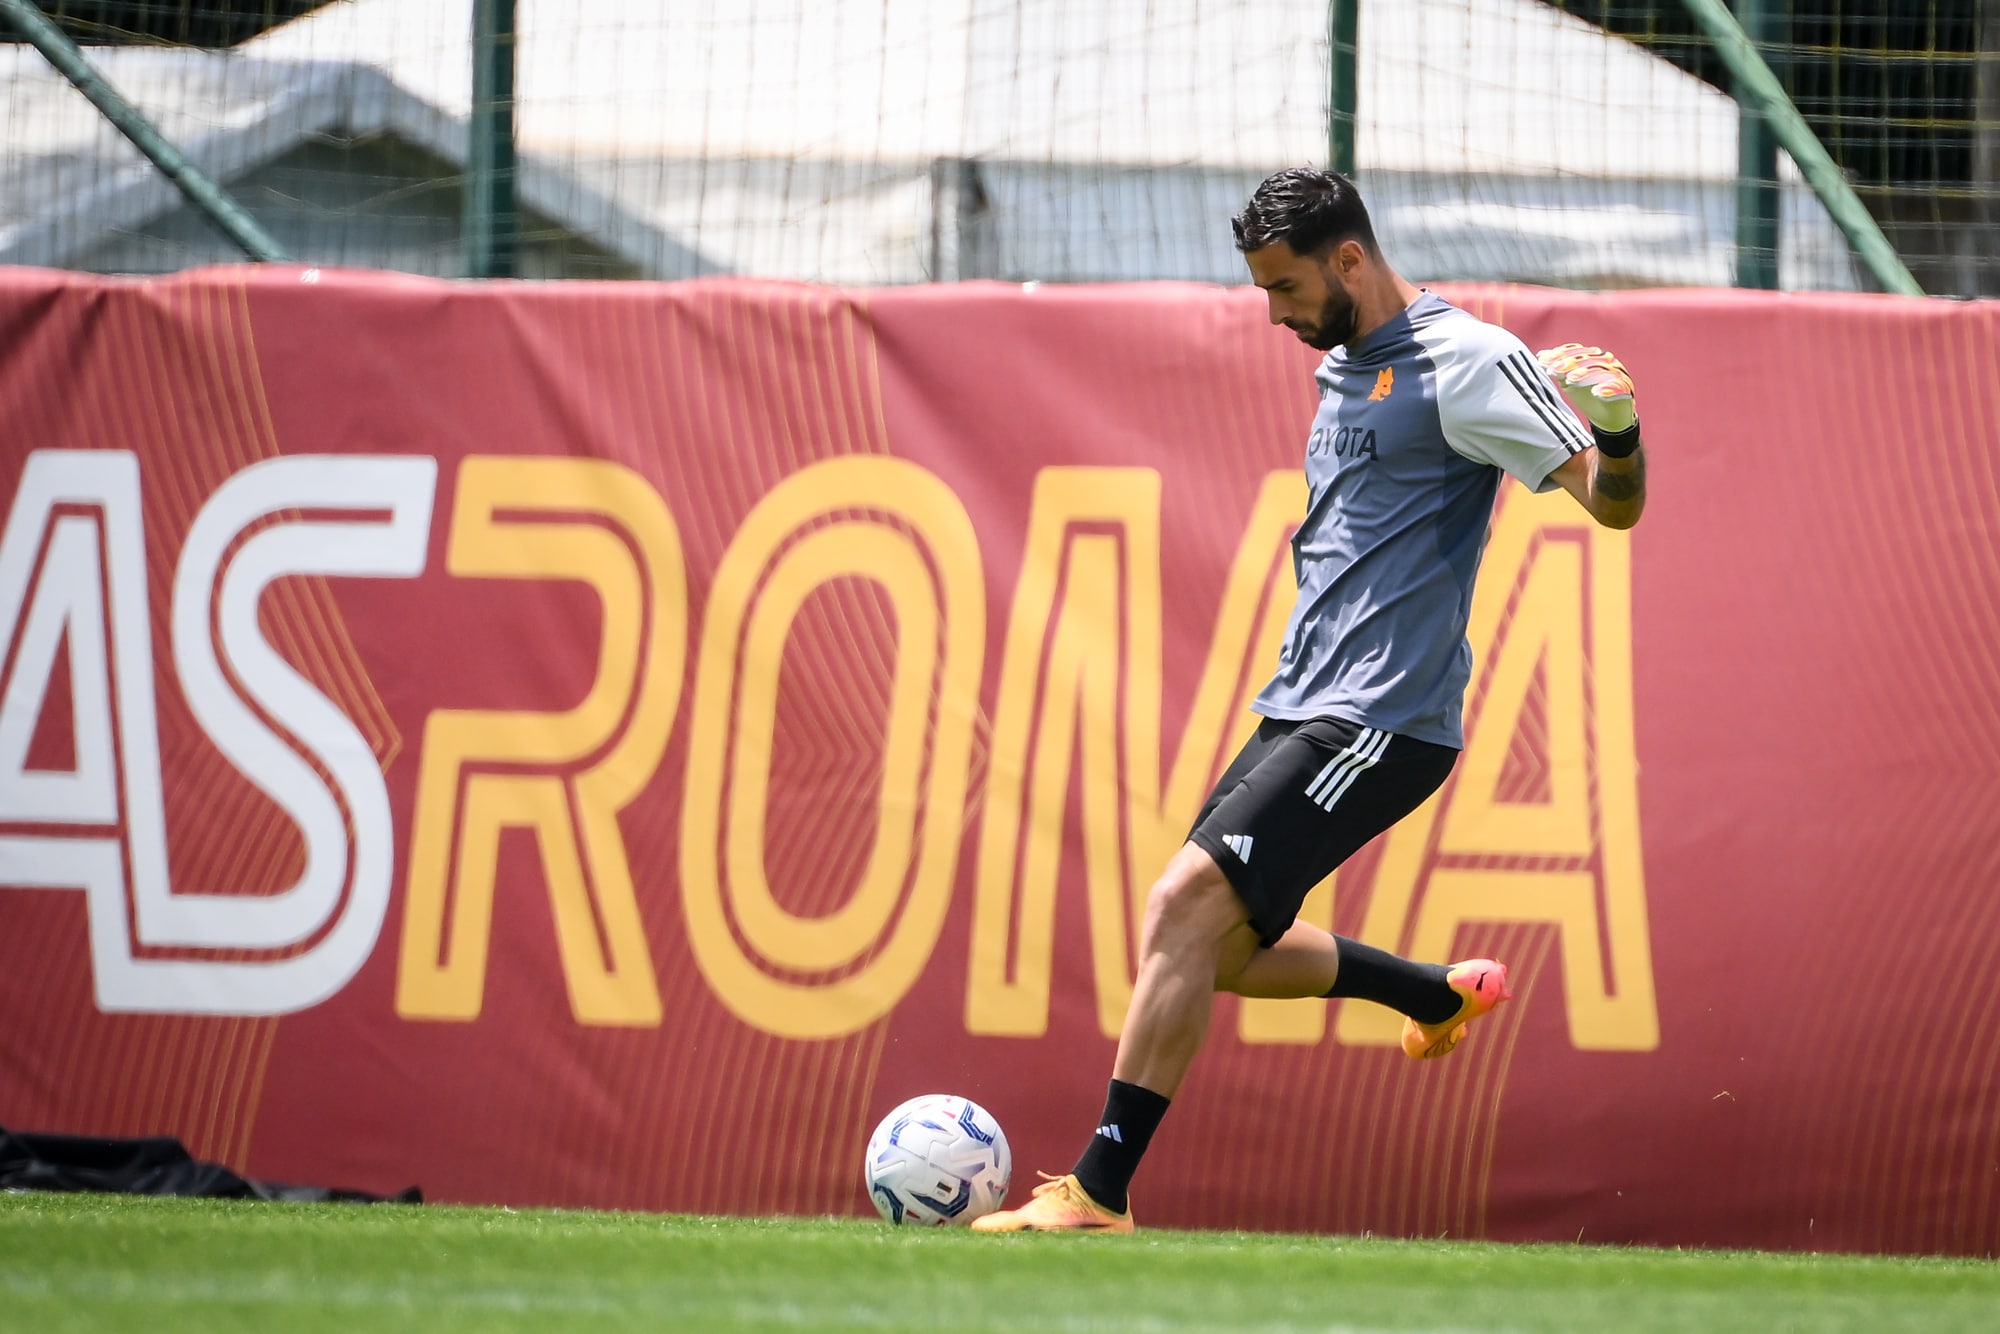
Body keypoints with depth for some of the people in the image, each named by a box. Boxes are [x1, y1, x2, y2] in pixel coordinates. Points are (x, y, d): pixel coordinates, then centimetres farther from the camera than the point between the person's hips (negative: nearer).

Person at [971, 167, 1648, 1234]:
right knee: (1221, 950, 17)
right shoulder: (1345, 360, 16)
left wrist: (1617, 428, -35)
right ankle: (1444, 993, 37)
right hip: (1302, 706, 10)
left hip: (1379, 724, -10)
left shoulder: (1464, 362, -11)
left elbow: (1614, 505, -17)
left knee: (1187, 901, -21)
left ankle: (1100, 1191, -20)